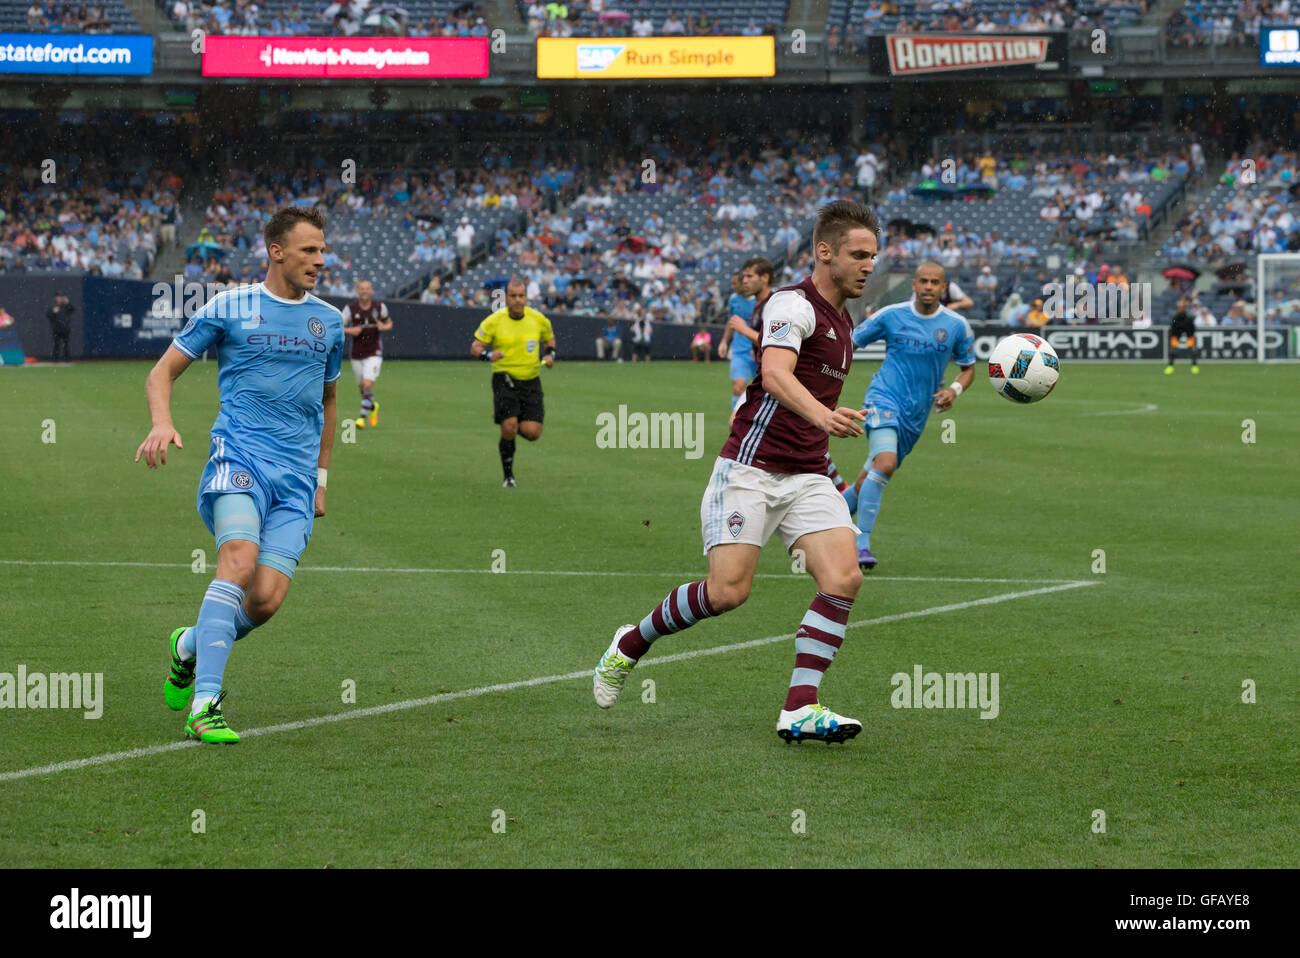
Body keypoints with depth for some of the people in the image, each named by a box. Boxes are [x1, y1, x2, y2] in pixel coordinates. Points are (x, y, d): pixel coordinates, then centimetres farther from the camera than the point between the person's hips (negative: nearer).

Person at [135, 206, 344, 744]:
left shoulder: (329, 321, 16)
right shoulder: (230, 308, 3)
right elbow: (163, 372, 7)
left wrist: (321, 477, 26)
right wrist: (162, 423, -13)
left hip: (297, 477, 4)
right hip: (239, 455, -4)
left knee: (267, 599, -11)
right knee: (239, 561, -29)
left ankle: (190, 646, 21)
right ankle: (204, 704, -28)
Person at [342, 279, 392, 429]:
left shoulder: (380, 307, -2)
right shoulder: (350, 308, -4)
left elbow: (389, 323, 14)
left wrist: (384, 327, -8)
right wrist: (349, 330, -19)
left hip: (374, 353, -2)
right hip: (357, 354, 2)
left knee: (368, 384, -19)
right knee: (362, 387, 12)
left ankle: (362, 417, -9)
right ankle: (373, 407, 43)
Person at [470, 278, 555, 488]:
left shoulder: (538, 319, 1)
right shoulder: (494, 321, -7)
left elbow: (549, 339, 21)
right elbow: (475, 347, -2)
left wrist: (550, 354, 0)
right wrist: (488, 355, -23)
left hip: (531, 382, 2)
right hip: (504, 381, -2)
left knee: (532, 433, -8)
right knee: (509, 429, -16)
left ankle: (516, 428, 31)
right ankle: (508, 476, 5)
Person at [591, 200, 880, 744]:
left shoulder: (840, 320, 17)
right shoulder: (793, 305, -12)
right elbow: (774, 374, -31)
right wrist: (821, 415, -46)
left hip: (807, 476, 8)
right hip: (751, 468, -8)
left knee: (843, 578, -14)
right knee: (729, 590, -15)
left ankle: (800, 710, -16)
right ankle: (631, 644, 12)